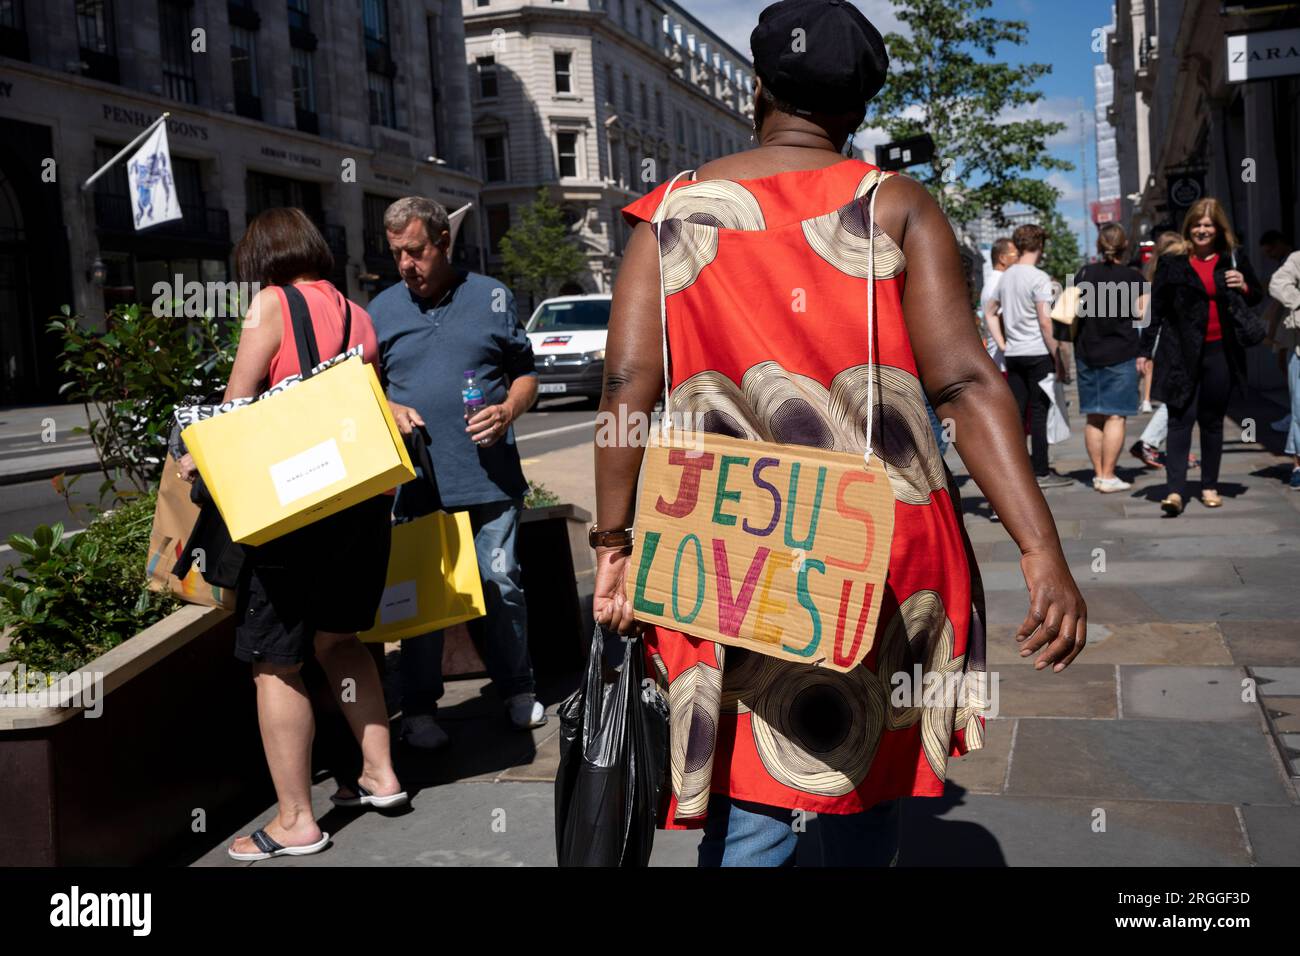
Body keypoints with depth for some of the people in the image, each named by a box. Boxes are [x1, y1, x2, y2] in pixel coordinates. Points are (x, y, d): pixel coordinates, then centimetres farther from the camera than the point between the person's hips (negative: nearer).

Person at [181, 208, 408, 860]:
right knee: (339, 639, 23)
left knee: (276, 663, 2)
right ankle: (380, 775, 26)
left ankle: (296, 820, 6)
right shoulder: (358, 316, 13)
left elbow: (238, 402, -7)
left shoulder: (272, 303, -4)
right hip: (361, 495, 7)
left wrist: (201, 459, 7)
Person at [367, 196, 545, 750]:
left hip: (490, 477, -1)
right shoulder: (382, 309, 8)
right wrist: (389, 411, -6)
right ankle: (418, 709, 19)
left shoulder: (491, 298, 5)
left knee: (502, 583, 7)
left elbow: (525, 372, 10)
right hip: (418, 482, 1)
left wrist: (509, 411, -10)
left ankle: (516, 689, 25)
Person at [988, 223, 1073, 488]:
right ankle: (1041, 472, 1)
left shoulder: (1005, 277, 11)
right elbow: (1045, 322, -15)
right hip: (1038, 353, -6)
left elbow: (991, 314, 18)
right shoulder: (1039, 278, -11)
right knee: (1039, 413, -2)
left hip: (1013, 355, 6)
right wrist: (1060, 359, -11)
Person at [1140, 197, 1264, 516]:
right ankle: (1175, 491, -13)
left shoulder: (1233, 260, 8)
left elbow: (1257, 297, 18)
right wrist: (1145, 351, 0)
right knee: (1180, 419, -8)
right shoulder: (1172, 263, 3)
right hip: (1181, 352, -2)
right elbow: (1156, 309, 4)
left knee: (1213, 420, 10)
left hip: (1219, 352, 2)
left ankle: (1210, 487, 20)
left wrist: (1244, 287, -5)